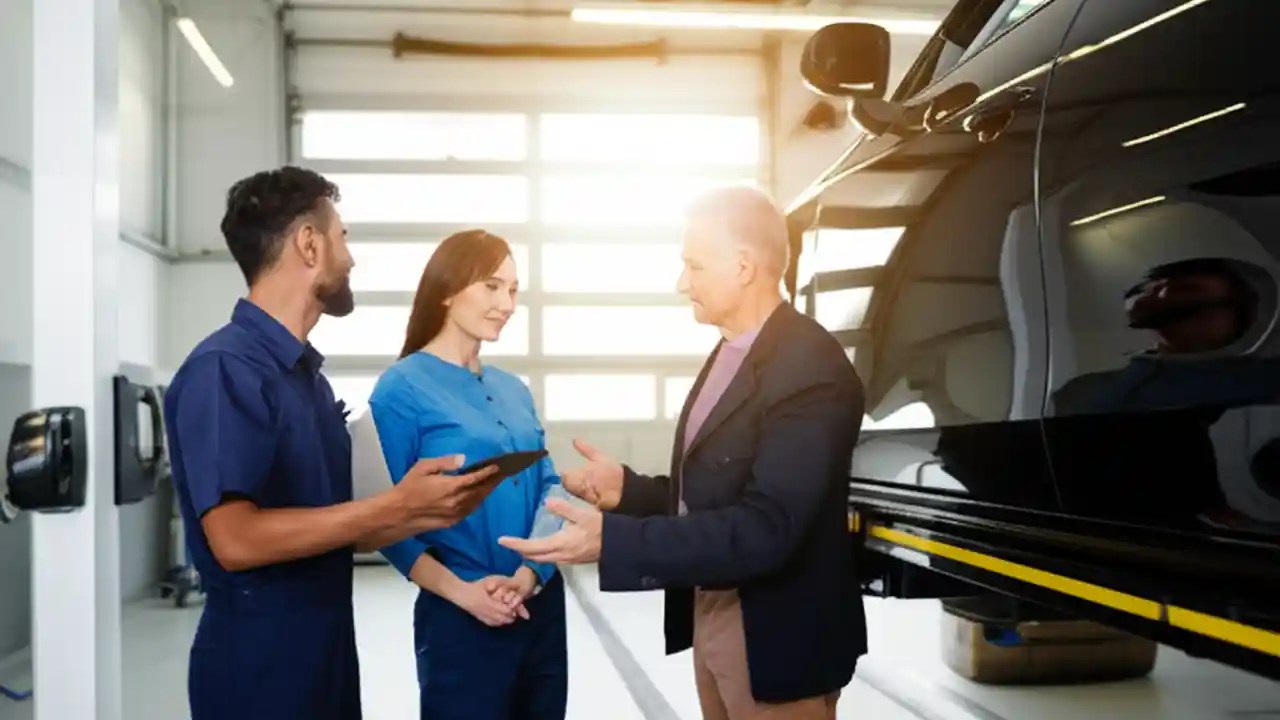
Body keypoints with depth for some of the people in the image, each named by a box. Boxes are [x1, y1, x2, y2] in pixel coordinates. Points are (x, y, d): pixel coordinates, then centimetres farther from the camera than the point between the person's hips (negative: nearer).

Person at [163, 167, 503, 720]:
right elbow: (237, 540, -24)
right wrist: (398, 505, -20)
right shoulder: (224, 369, -17)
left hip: (326, 646, 8)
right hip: (256, 657, -8)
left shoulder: (307, 375, 10)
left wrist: (431, 515, -2)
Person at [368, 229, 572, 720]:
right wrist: (460, 590, -20)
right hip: (461, 619, -6)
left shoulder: (514, 389, 9)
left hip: (543, 606, 6)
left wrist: (530, 572, -12)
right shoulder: (402, 389, -8)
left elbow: (549, 484, 5)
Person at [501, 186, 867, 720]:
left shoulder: (811, 368, -22)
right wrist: (629, 488, -1)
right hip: (709, 619, 9)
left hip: (776, 638, -8)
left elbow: (766, 529, -29)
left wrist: (611, 539, -32)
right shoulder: (727, 353, 9)